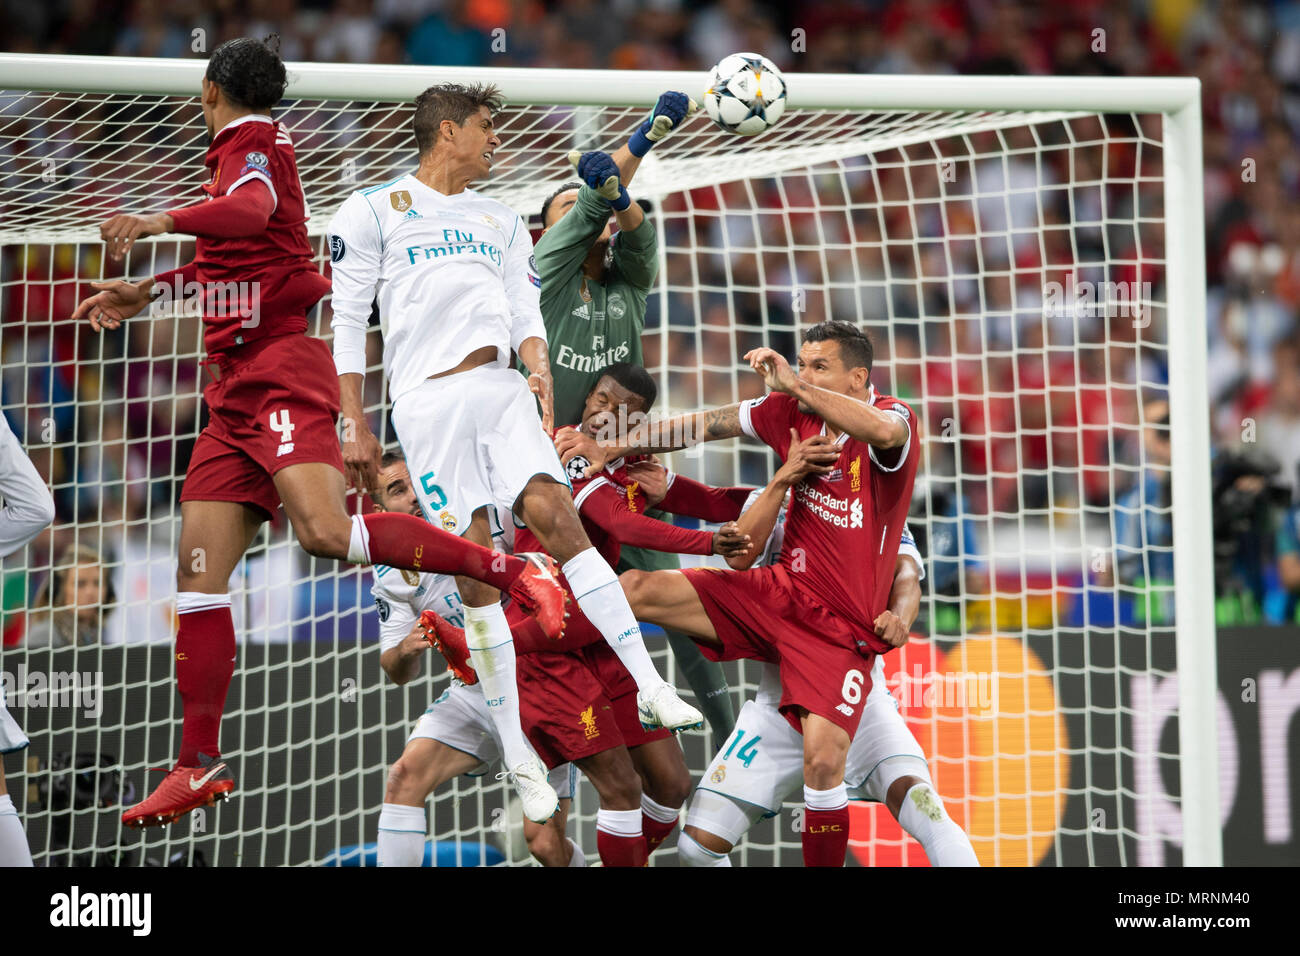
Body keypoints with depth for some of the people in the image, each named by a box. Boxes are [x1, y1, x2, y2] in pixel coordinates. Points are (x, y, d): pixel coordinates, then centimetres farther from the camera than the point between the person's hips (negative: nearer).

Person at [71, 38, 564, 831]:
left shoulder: (254, 145, -4)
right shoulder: (240, 155, 23)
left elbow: (253, 210, -28)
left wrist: (164, 221, -41)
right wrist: (146, 293, 39)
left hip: (283, 368, -9)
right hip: (239, 385, 9)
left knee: (326, 532, -28)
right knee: (199, 565, 2)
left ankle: (510, 570, -17)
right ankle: (201, 766, 3)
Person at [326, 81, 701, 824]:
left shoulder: (502, 222, 24)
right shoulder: (375, 210, 9)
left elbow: (525, 311, 16)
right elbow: (348, 322, 6)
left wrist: (540, 373, -5)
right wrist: (356, 426, 0)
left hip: (500, 391, 3)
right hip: (427, 401, -3)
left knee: (557, 515, -17)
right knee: (474, 568, -7)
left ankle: (651, 689, -21)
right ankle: (518, 756, -3)